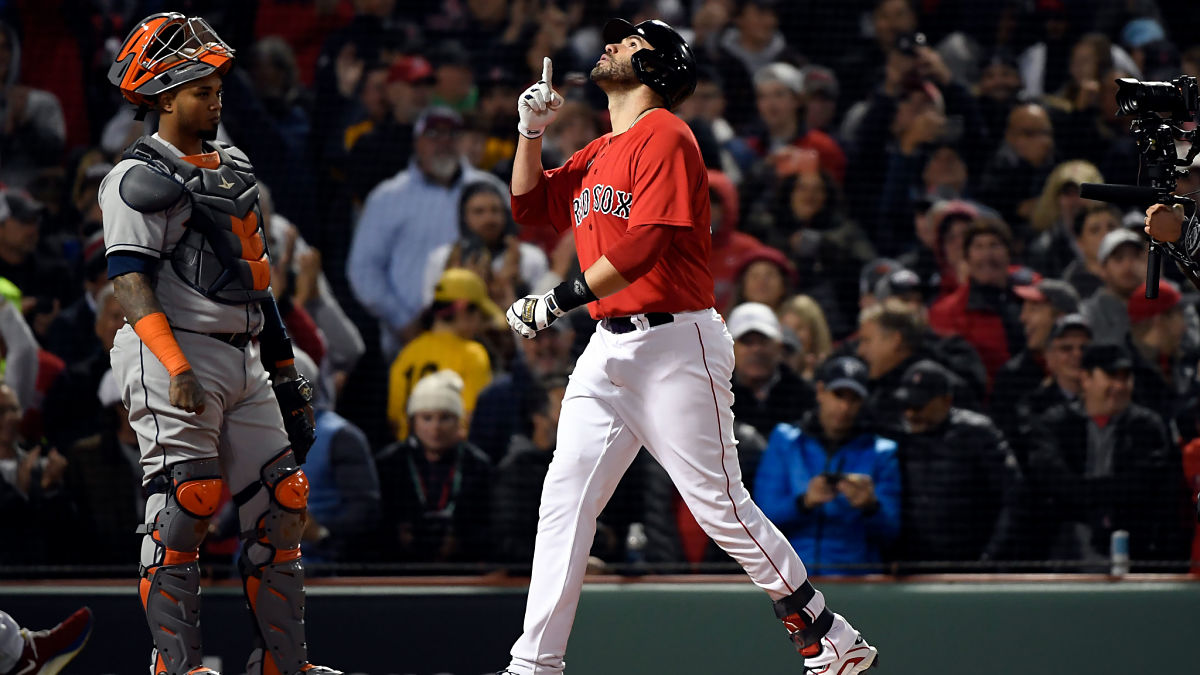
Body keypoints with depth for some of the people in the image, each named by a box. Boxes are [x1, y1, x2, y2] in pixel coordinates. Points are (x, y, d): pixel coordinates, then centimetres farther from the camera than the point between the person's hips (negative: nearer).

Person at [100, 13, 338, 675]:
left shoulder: (232, 169, 20)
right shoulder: (140, 180, -6)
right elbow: (131, 285, -15)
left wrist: (285, 371, 24)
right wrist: (176, 370, -27)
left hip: (243, 360, 8)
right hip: (175, 355, -8)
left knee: (279, 506, 5)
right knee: (183, 507, -12)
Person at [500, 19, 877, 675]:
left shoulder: (664, 136, -9)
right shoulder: (596, 154, 18)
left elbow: (644, 244, -19)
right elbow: (529, 206, 25)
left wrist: (557, 301, -19)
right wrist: (531, 132, 11)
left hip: (676, 344, -8)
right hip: (607, 348, 8)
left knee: (719, 505, -8)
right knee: (564, 499, -1)